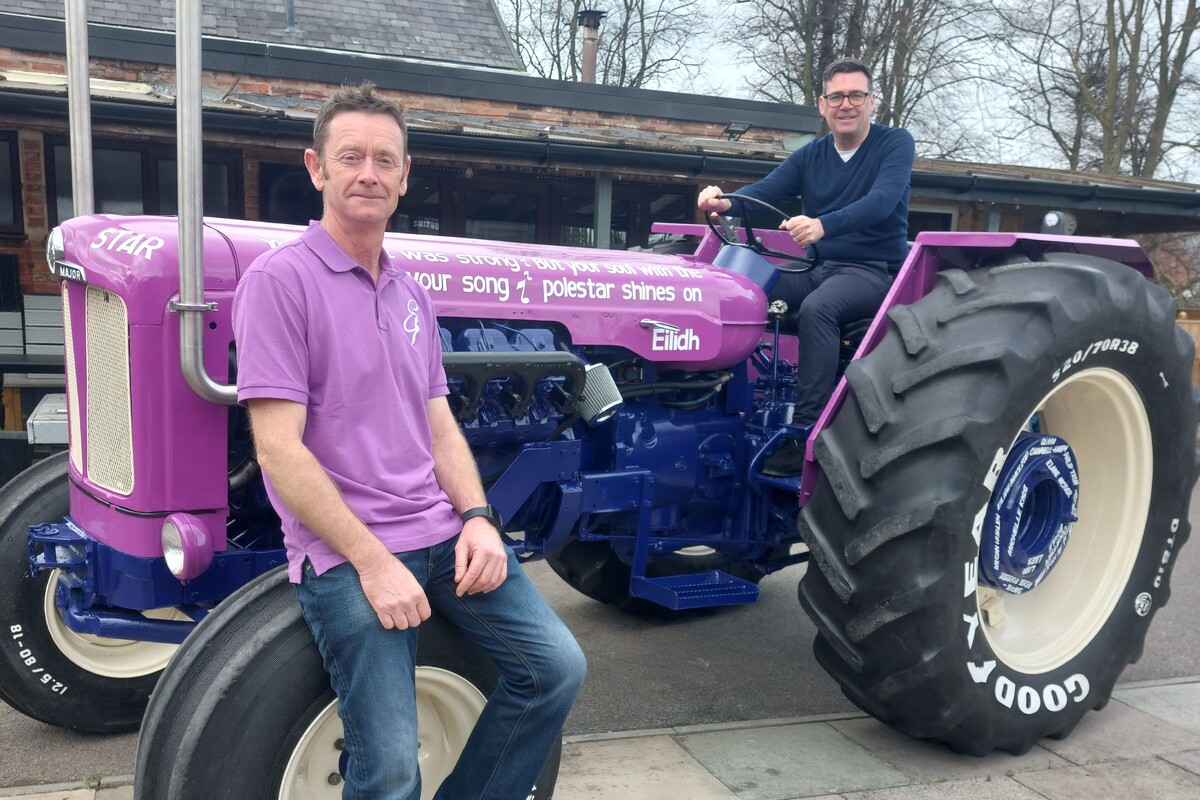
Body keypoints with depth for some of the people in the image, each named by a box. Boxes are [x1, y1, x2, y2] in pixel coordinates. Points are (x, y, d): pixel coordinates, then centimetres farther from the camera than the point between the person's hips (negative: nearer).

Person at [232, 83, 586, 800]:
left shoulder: (412, 295, 15)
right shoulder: (281, 278, -8)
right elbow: (279, 448, -14)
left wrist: (478, 517, -1)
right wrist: (372, 561, -17)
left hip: (442, 530, 7)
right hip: (345, 551, -6)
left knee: (557, 666, -3)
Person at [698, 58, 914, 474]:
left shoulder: (895, 143, -2)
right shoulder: (810, 156, 12)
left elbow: (882, 200, -21)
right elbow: (765, 190, -3)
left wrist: (823, 225, -40)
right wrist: (725, 202, -27)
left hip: (874, 269, -5)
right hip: (817, 268, 5)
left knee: (816, 308, -35)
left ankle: (806, 432, -33)